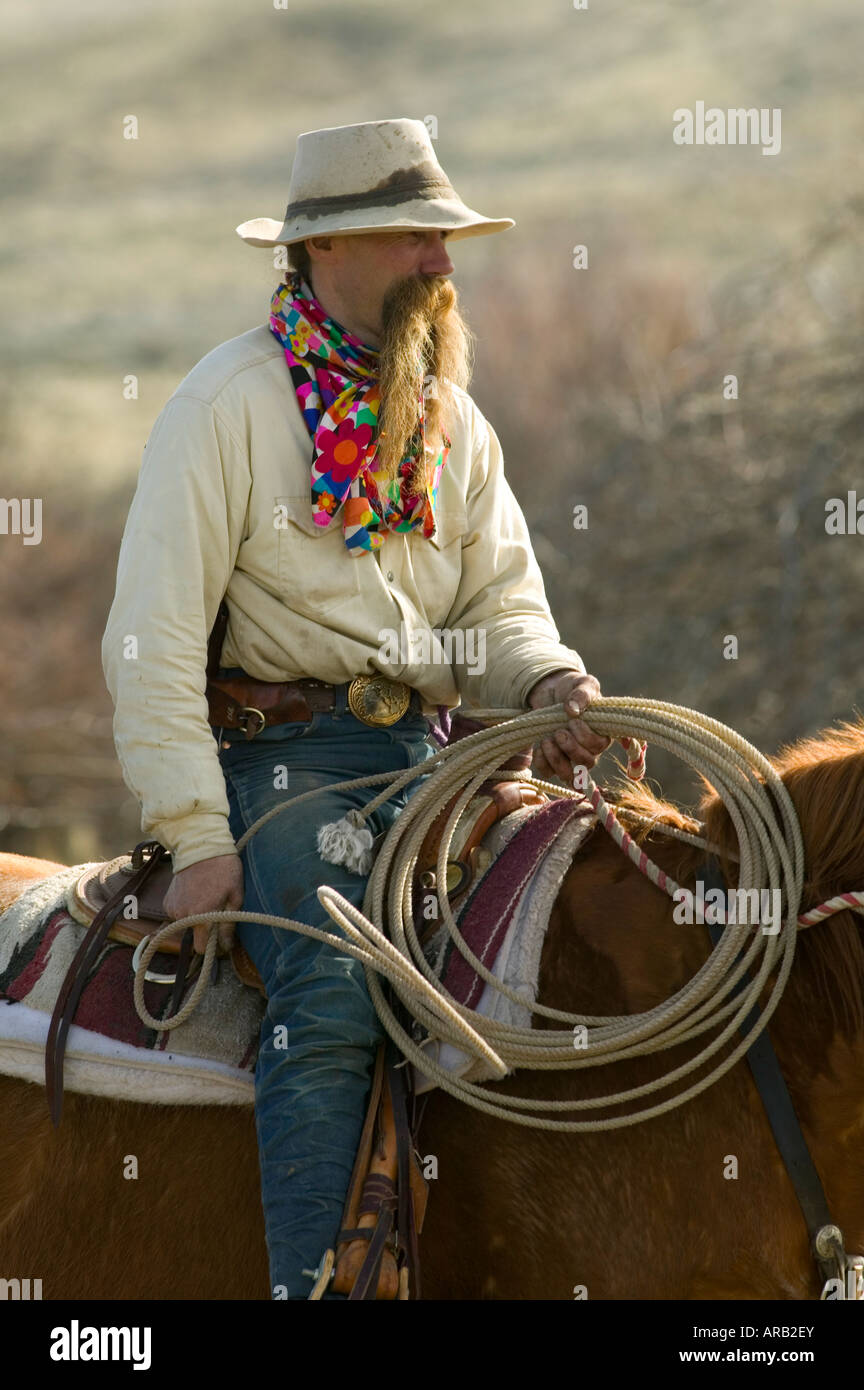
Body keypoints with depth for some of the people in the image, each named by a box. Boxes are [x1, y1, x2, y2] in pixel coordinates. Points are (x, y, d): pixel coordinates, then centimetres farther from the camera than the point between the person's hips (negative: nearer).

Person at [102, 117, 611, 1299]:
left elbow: (502, 607, 17)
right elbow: (152, 638, -7)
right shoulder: (229, 404, -2)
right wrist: (196, 835, -15)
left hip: (425, 756, 6)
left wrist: (551, 681, -8)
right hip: (282, 755, -6)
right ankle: (317, 1287, -25)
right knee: (332, 996, -27)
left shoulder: (453, 421, 17)